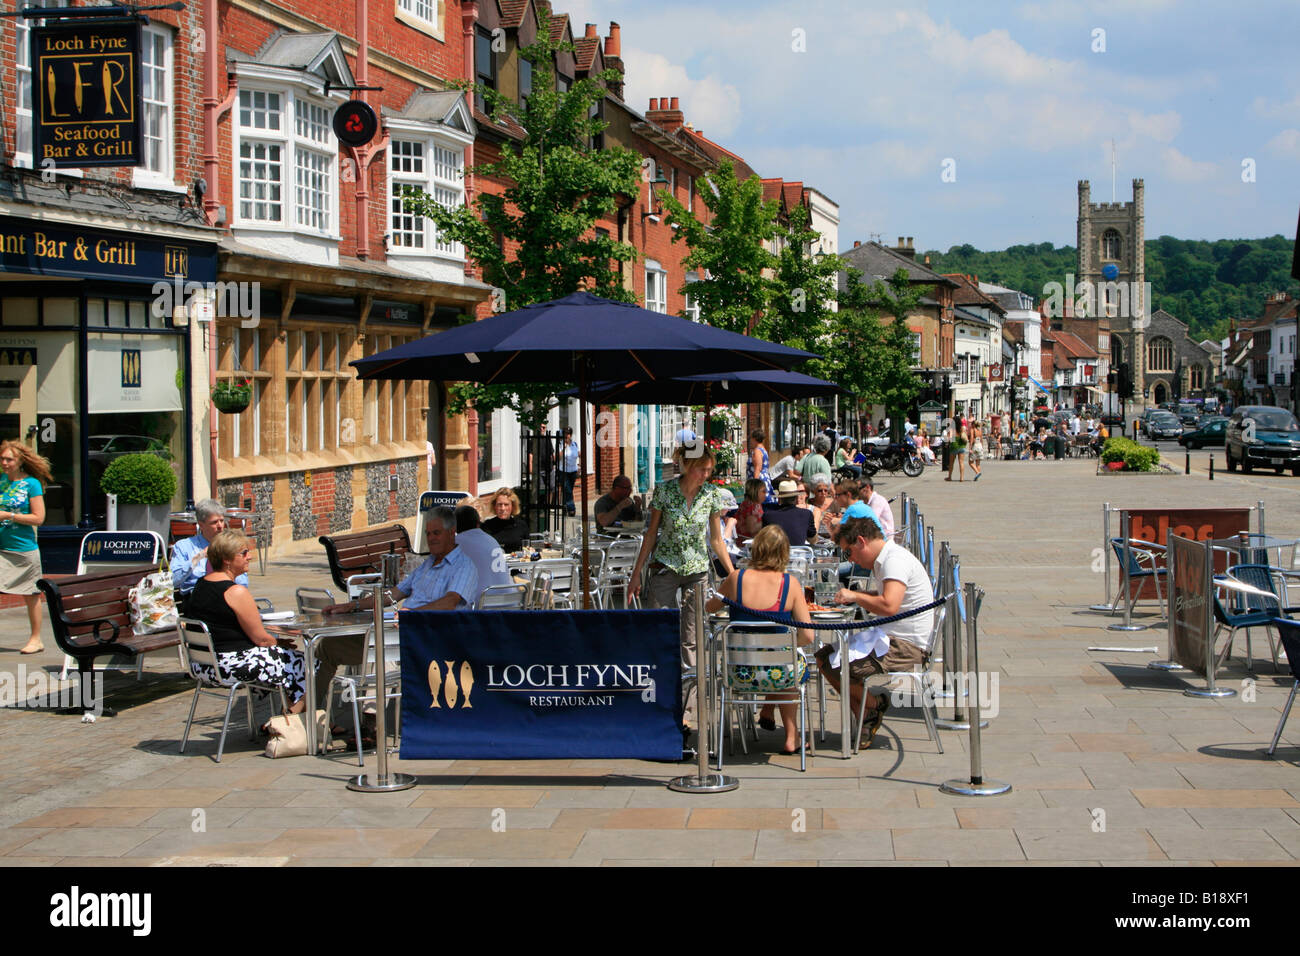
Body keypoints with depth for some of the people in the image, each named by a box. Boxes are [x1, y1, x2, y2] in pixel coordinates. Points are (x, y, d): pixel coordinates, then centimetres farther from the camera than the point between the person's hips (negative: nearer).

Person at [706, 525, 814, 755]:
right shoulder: (790, 583, -11)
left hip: (741, 676, 2)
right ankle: (791, 735, 38)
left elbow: (709, 607, 11)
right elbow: (807, 636, -11)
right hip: (779, 675, -2)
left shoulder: (736, 579, -9)